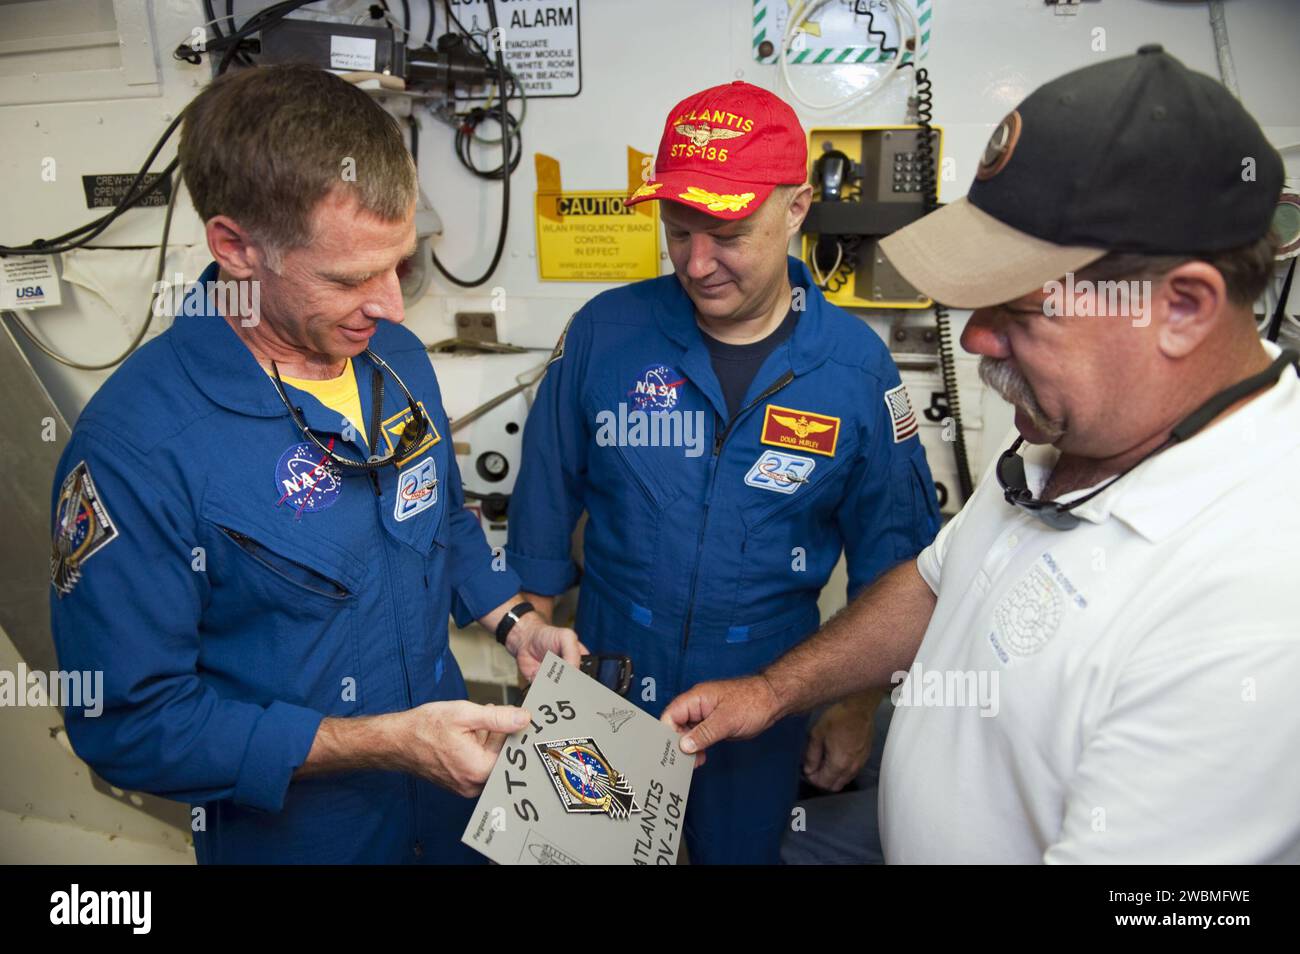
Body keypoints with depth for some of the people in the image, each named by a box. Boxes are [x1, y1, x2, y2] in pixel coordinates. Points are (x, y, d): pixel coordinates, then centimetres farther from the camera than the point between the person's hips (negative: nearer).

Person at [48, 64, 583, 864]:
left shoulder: (397, 356, -7)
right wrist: (386, 741, -26)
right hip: (287, 829, -5)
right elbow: (130, 720, -23)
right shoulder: (134, 445, -28)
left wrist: (517, 625, -5)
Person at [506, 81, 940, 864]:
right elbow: (545, 506, -2)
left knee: (742, 849, 24)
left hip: (765, 704, 0)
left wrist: (858, 709, 1)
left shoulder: (858, 367, -12)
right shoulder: (604, 333, -12)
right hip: (610, 682, 1)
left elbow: (890, 556, -2)